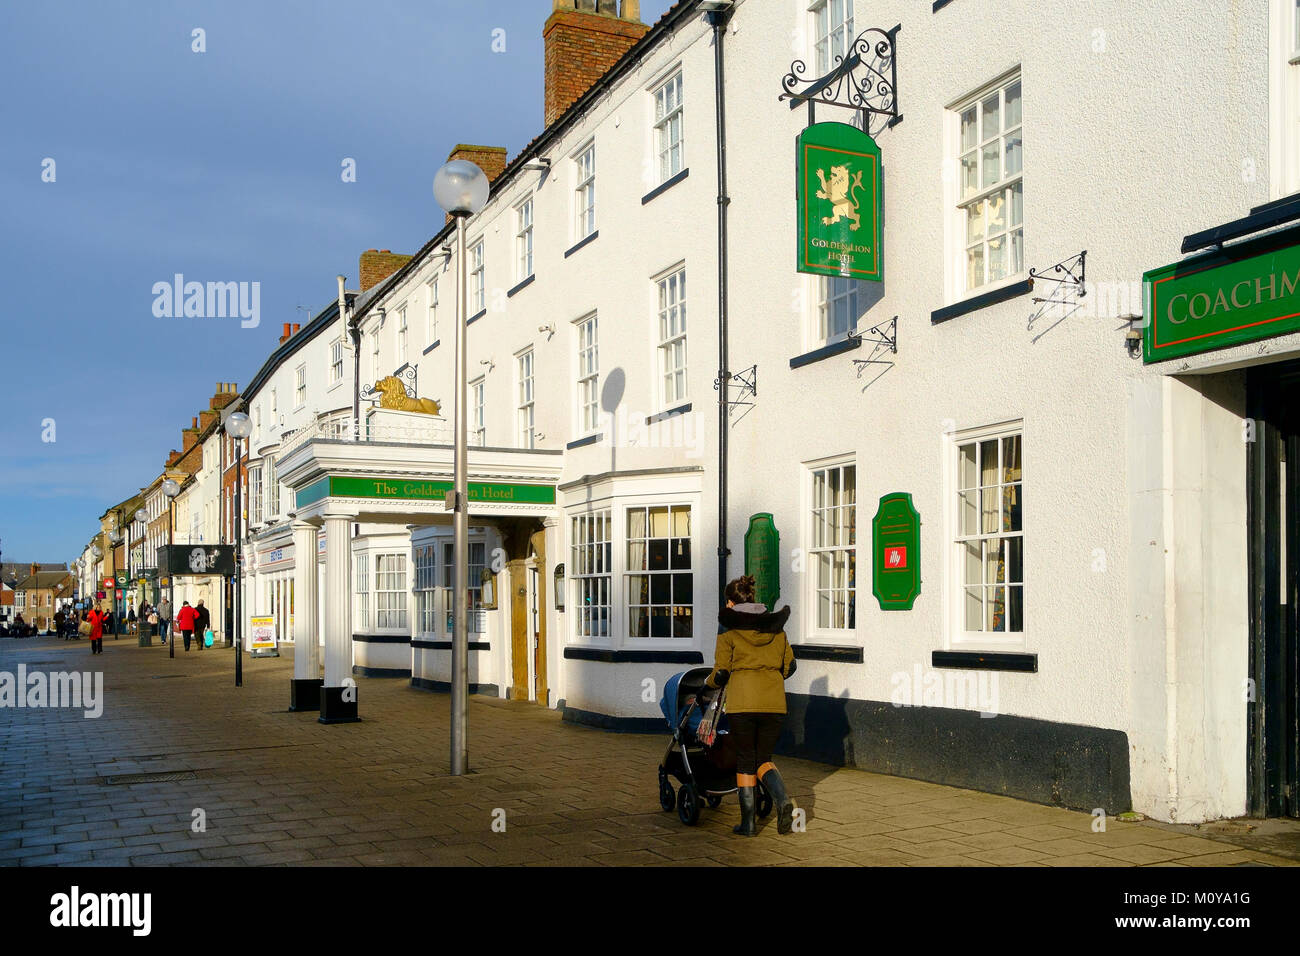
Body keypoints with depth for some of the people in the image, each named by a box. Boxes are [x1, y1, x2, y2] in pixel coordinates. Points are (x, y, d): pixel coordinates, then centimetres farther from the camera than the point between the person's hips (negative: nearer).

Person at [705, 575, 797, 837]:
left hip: (742, 702, -3)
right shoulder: (776, 626, 11)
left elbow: (720, 674, -3)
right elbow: (789, 665, 12)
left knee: (745, 760, 9)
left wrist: (710, 682, 18)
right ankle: (782, 799, -13)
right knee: (763, 758, 14)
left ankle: (748, 822, 10)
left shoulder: (728, 630, -1)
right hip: (774, 702, 3)